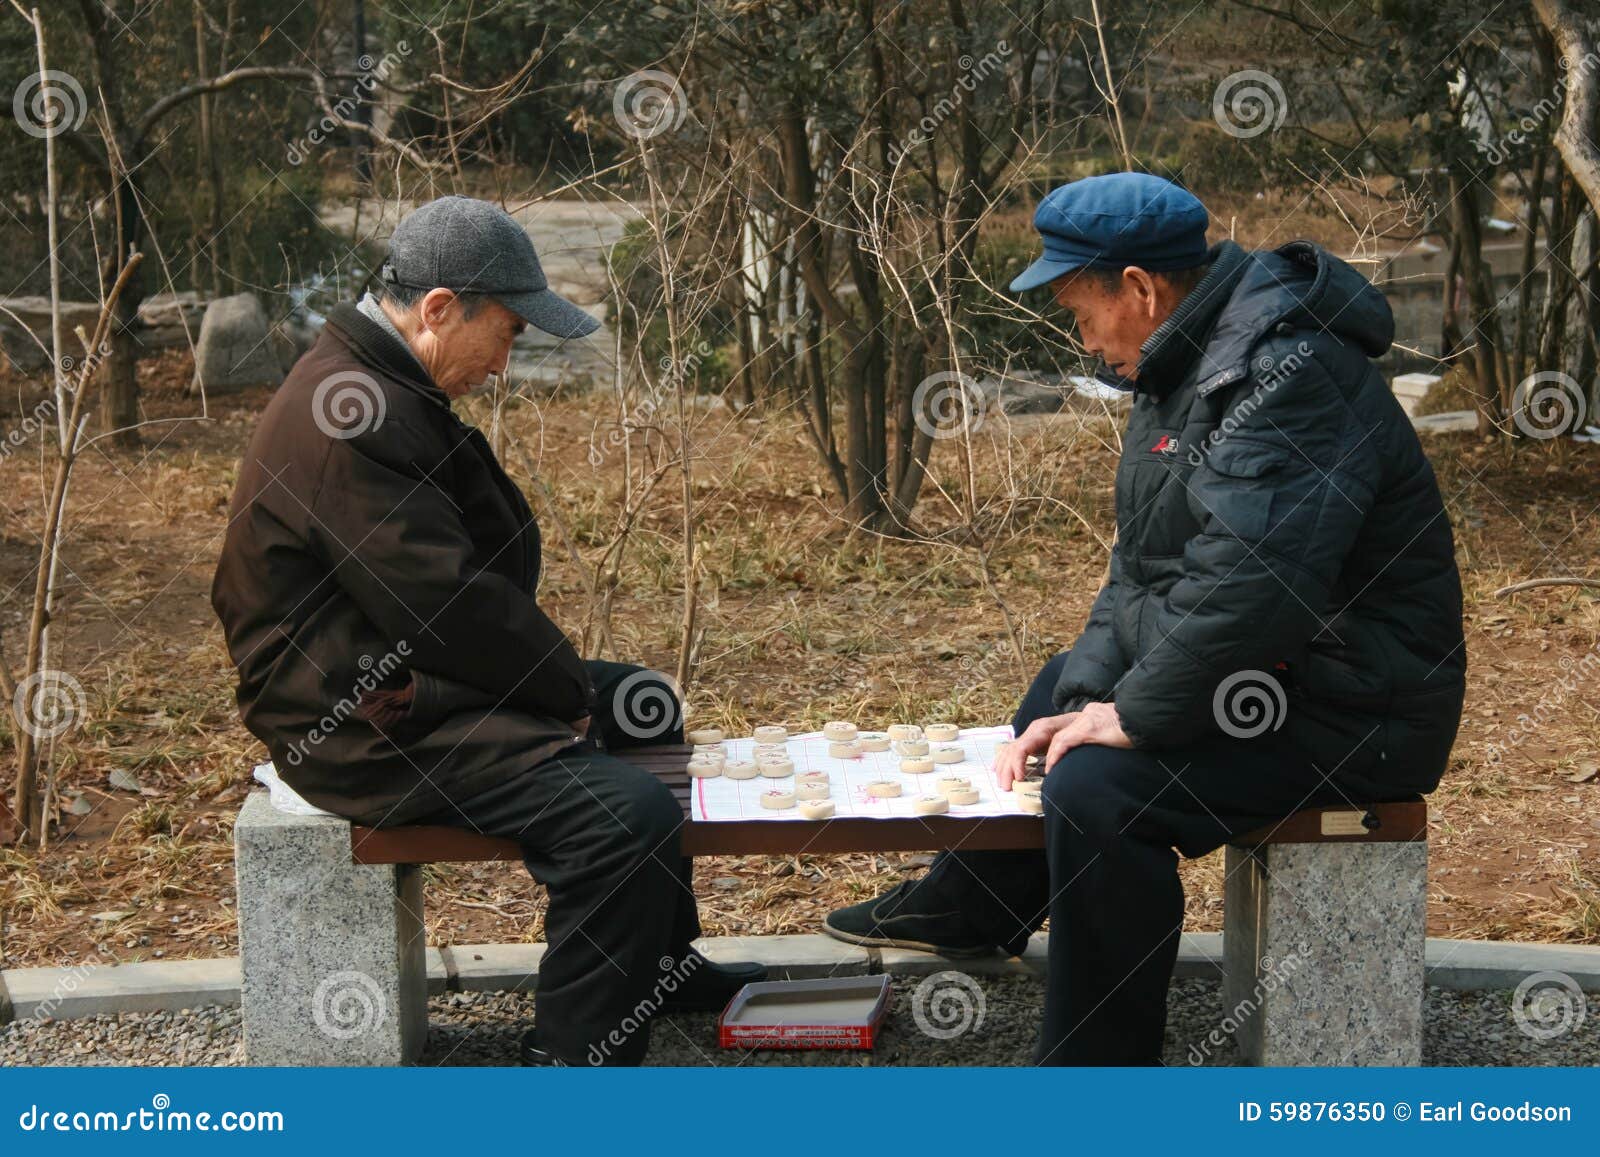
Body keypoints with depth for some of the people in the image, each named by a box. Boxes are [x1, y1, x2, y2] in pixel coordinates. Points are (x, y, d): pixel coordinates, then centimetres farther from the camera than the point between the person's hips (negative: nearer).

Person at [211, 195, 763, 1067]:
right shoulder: (348, 418, -24)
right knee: (627, 814, -25)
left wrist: (568, 681, 4)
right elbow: (446, 604, -26)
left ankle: (660, 965, 36)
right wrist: (572, 691, -11)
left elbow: (492, 550, 16)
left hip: (409, 680, 12)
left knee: (646, 712, 23)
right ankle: (573, 1062, -14)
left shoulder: (389, 390, 12)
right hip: (361, 725, -12)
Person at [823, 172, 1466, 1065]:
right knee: (1066, 682, 26)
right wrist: (1089, 697, 0)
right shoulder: (1190, 367, 8)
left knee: (1099, 787, -26)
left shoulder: (1289, 373, -25)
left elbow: (1248, 586, -34)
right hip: (1259, 676, 11)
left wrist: (1134, 716, -23)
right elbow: (1142, 565, 12)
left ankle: (1095, 1067, -12)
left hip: (1348, 714, -11)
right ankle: (969, 908, 44)